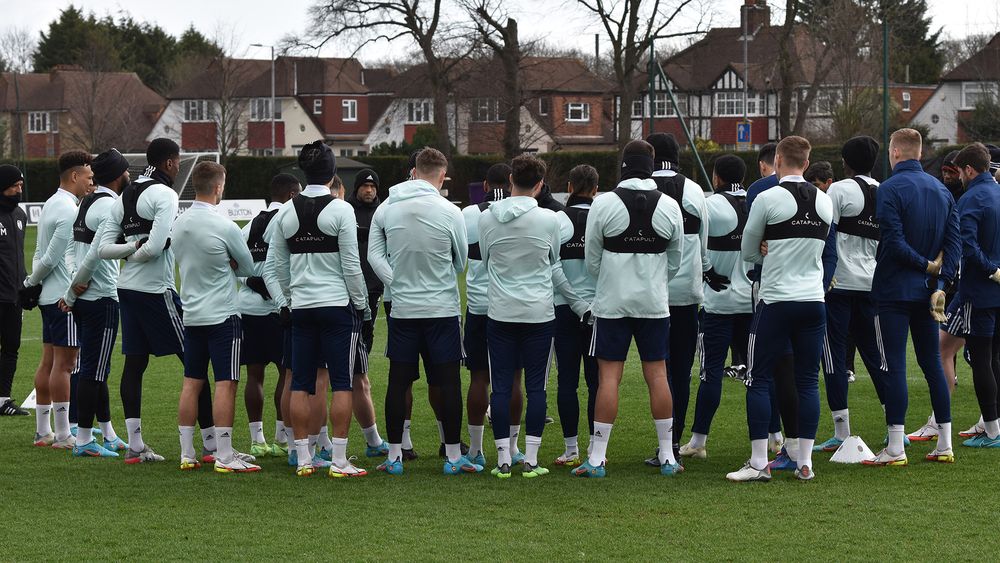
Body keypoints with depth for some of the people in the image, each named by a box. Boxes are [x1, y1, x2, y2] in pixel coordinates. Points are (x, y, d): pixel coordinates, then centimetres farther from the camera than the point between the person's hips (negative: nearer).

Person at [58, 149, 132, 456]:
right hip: (102, 299, -9)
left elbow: (76, 249, 9)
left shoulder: (87, 203, 14)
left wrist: (72, 291, -1)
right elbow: (97, 252, -20)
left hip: (83, 300, 9)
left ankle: (109, 435, 23)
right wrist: (74, 288, -9)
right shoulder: (111, 207, -14)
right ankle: (84, 440, -4)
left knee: (96, 368, 15)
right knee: (94, 370, -5)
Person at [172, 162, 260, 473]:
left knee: (191, 383, 10)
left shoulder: (179, 224, 4)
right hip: (223, 315, -7)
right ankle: (224, 456, -5)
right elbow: (249, 268, -2)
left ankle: (187, 453, 12)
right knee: (226, 384, -4)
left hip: (191, 315, 7)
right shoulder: (224, 226, -15)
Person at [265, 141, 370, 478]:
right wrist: (362, 303, 2)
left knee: (301, 384, 7)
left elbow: (275, 266, 10)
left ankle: (303, 458, 8)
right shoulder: (341, 210, -9)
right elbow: (351, 265, -9)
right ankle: (339, 460, -5)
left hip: (301, 307, 4)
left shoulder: (286, 212, 4)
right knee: (342, 383, -2)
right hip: (338, 305, -4)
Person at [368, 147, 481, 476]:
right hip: (442, 307, -3)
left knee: (398, 381, 8)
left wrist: (396, 284, 3)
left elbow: (374, 255, 1)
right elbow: (462, 261, 3)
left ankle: (394, 456, 10)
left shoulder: (386, 209, 0)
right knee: (448, 382, 3)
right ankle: (453, 457, 6)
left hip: (402, 309, 3)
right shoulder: (449, 212, -9)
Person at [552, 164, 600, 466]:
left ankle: (571, 449, 3)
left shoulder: (558, 220, -6)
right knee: (597, 379, 5)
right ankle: (595, 447, 5)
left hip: (564, 308, -1)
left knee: (567, 379, 3)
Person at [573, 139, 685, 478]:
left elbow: (592, 261, 0)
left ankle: (597, 459, -1)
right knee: (657, 376, 7)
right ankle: (667, 457, 10)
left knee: (608, 377, -1)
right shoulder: (669, 207, -2)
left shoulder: (603, 205, -8)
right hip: (655, 303, 2)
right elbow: (675, 261, 8)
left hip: (612, 303, -2)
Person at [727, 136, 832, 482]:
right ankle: (804, 463, 6)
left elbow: (748, 252, 3)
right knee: (807, 382, 7)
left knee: (759, 381, 1)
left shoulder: (768, 199, -7)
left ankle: (759, 463, -3)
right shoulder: (825, 202, 8)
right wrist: (779, 254, 8)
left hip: (776, 301, -5)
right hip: (814, 301, 5)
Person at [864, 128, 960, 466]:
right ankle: (945, 445, 13)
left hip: (894, 291, -6)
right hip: (926, 292, 6)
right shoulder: (941, 190, 10)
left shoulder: (889, 190, -12)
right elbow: (954, 242, 5)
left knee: (894, 365, -5)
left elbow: (894, 243, -20)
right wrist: (940, 285, -1)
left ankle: (895, 448, -6)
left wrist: (925, 264, -7)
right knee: (932, 363, 11)